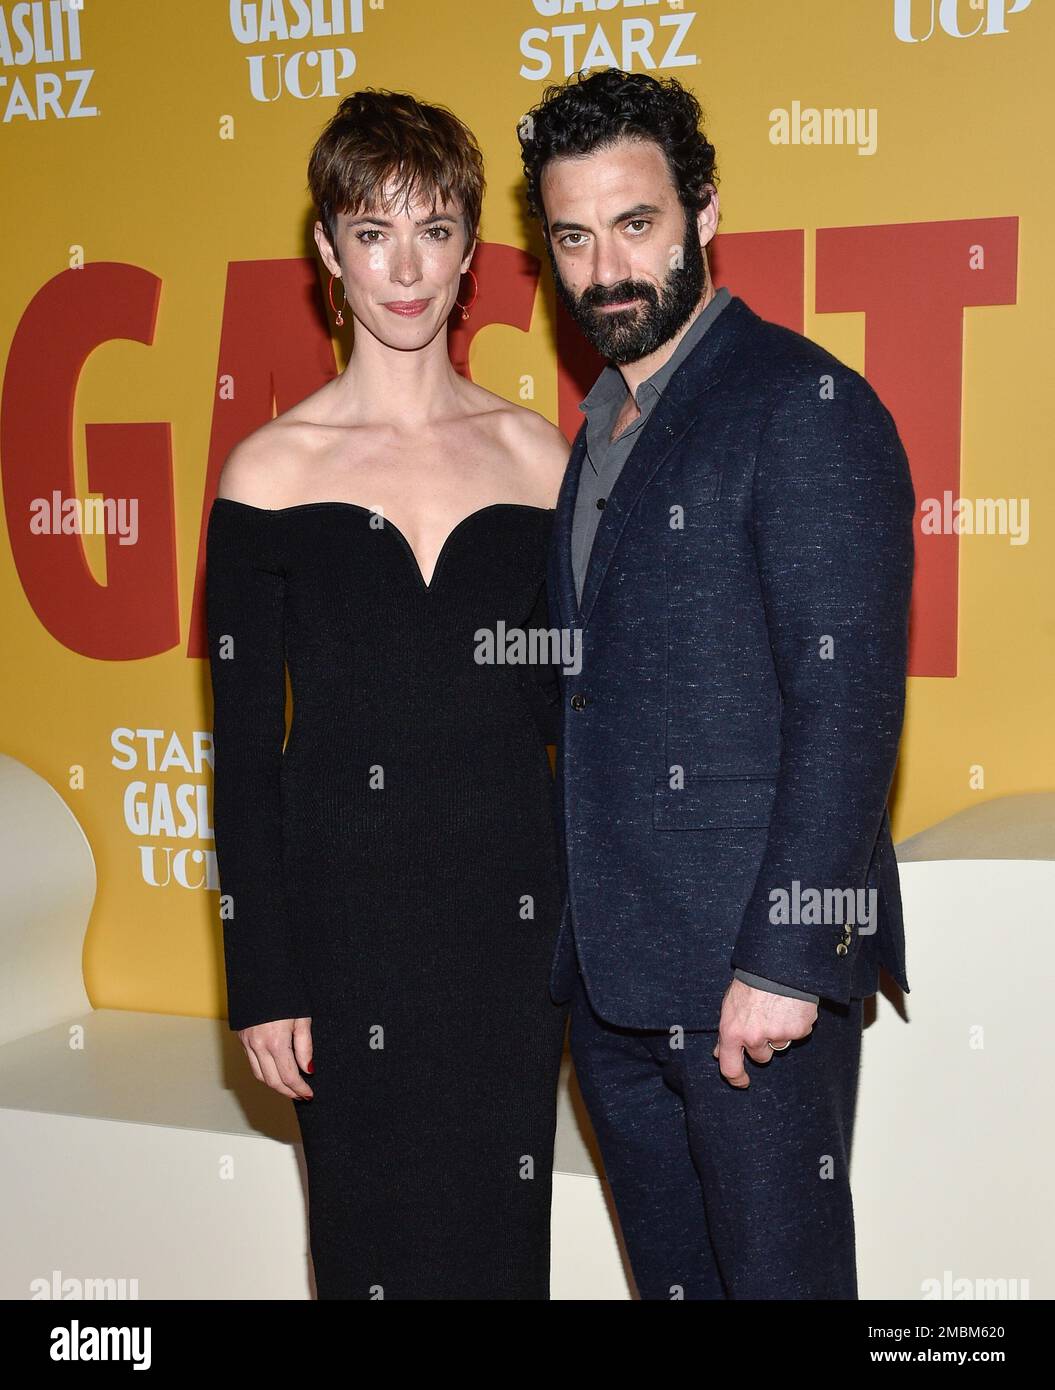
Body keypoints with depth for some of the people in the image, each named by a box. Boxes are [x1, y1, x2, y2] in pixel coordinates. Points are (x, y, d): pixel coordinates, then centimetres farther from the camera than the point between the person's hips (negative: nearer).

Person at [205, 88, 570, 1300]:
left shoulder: (533, 453, 4)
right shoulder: (271, 469, -2)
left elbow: (566, 701, 9)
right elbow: (242, 751, -1)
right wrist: (261, 982, -4)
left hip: (511, 903, 2)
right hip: (344, 912, -2)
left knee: (504, 1233, 12)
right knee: (374, 1238, 9)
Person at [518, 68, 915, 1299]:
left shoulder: (806, 406, -11)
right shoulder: (603, 423, 15)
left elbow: (848, 702, -17)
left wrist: (786, 961, -20)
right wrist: (578, 927, 12)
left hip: (752, 964, -8)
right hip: (611, 967, 8)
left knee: (779, 1273, 6)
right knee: (668, 1271, 19)